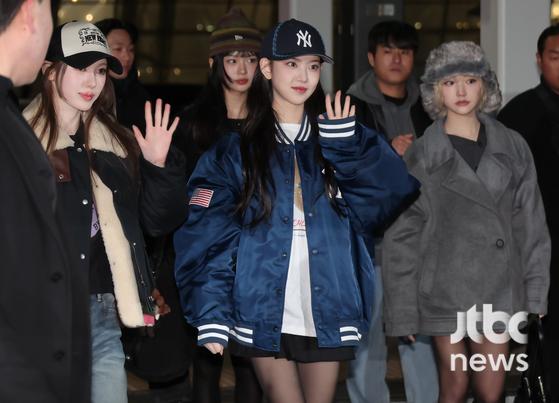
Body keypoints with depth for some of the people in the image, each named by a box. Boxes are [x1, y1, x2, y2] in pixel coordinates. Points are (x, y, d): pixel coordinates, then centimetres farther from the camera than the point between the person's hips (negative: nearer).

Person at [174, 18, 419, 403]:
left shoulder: (343, 140, 12)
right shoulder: (235, 150, 3)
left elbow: (393, 196, -2)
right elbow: (210, 239, -5)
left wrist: (345, 146, -11)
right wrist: (211, 318, -15)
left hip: (328, 314, 3)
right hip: (265, 314, -2)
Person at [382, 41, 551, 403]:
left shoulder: (512, 148, 5)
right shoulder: (422, 155, -1)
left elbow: (530, 225, 8)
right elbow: (401, 235, -1)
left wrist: (535, 292, 2)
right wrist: (404, 310, -5)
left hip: (498, 287, 2)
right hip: (445, 288, -2)